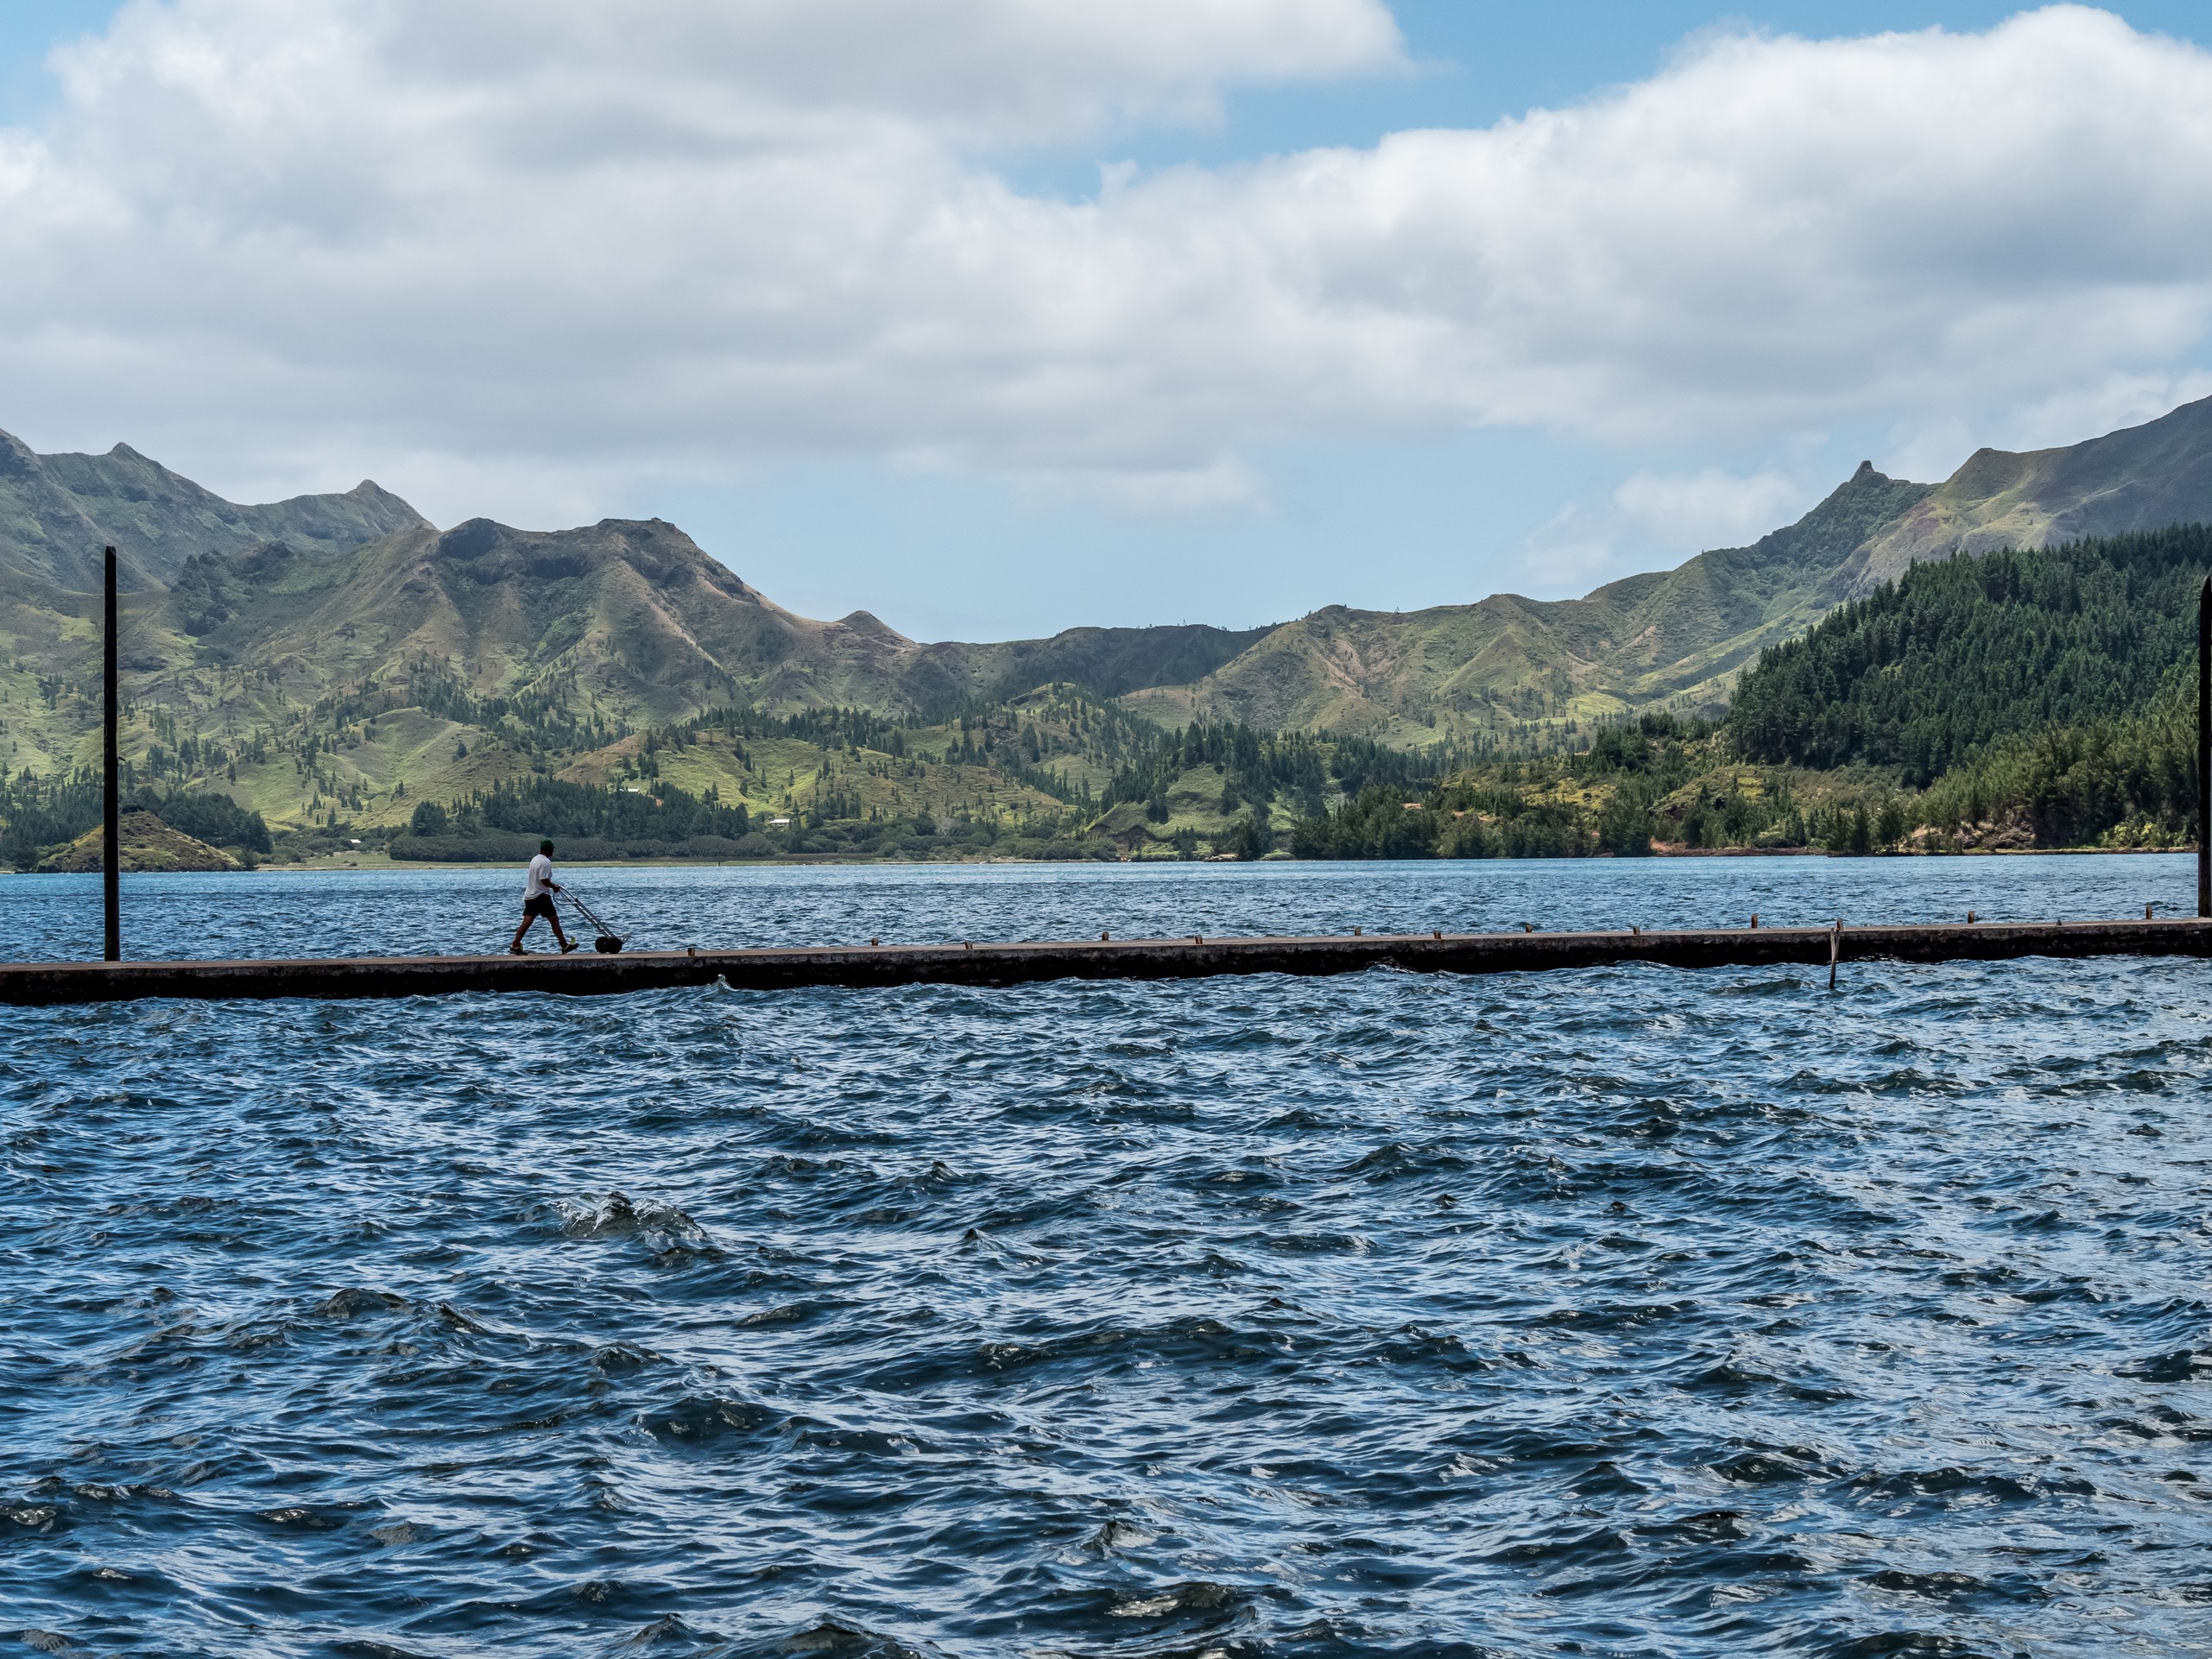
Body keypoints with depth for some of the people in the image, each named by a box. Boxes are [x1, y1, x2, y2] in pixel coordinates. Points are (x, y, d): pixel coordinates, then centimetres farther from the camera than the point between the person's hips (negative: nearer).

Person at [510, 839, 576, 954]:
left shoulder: (535, 859, 16)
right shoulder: (546, 862, -14)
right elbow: (544, 880, -22)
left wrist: (552, 885, 20)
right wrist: (554, 886, -7)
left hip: (529, 896, 9)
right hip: (541, 896, -9)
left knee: (527, 921, 4)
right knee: (554, 920, -1)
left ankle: (515, 946, -4)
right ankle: (565, 946, 2)